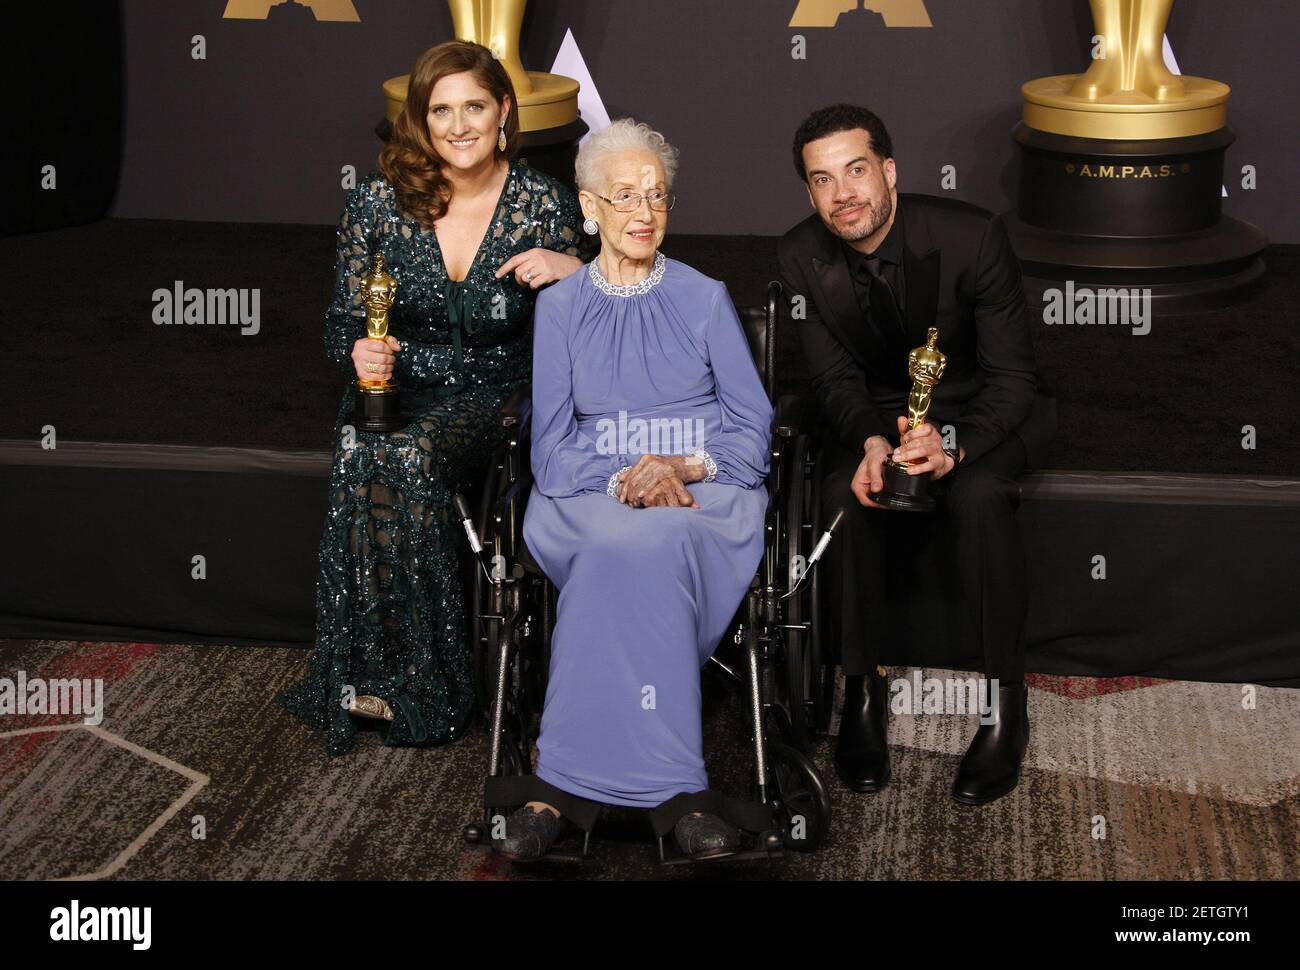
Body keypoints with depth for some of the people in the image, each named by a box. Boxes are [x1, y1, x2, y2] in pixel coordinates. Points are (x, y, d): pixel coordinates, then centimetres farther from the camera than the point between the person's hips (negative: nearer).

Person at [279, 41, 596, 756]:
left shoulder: (542, 202, -2)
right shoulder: (380, 199, -1)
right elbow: (342, 323, 5)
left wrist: (576, 272, -18)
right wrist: (357, 352, -18)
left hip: (492, 396, -1)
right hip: (393, 389, 1)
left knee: (406, 456, -33)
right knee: (368, 457, -33)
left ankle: (383, 679, -21)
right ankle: (408, 682, -22)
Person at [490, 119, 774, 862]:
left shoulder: (705, 299, 12)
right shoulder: (560, 307, 13)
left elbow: (754, 429, 7)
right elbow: (552, 447, 5)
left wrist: (685, 466, -14)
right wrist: (627, 479, -15)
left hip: (706, 491, 0)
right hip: (590, 496, 1)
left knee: (629, 552, -37)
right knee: (630, 544, -37)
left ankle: (564, 783, -38)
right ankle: (677, 786, -41)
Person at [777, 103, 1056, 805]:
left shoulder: (972, 236, -22)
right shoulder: (801, 258, -12)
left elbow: (1011, 374, -20)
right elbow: (835, 377, -7)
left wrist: (954, 444, -40)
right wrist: (872, 441, -30)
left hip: (981, 409, -3)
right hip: (875, 411, 3)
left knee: (980, 495, -34)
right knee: (843, 495, -29)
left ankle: (1005, 707, -23)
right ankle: (862, 693, -15)